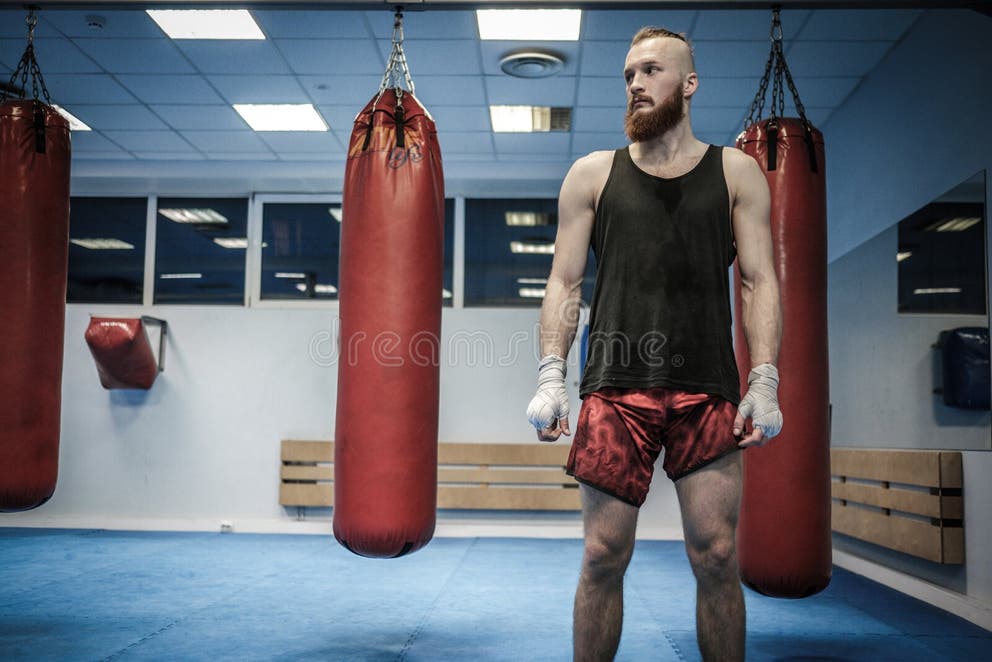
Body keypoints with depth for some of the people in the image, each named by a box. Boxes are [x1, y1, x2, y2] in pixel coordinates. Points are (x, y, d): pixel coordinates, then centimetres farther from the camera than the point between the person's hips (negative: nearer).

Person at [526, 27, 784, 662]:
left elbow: (760, 282, 7)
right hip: (615, 392, 0)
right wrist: (551, 376, -2)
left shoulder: (736, 172, 12)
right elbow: (564, 283, 9)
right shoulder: (593, 173, 12)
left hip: (709, 393, 0)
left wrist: (765, 382, -4)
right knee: (604, 557, 1)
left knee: (717, 557, 1)